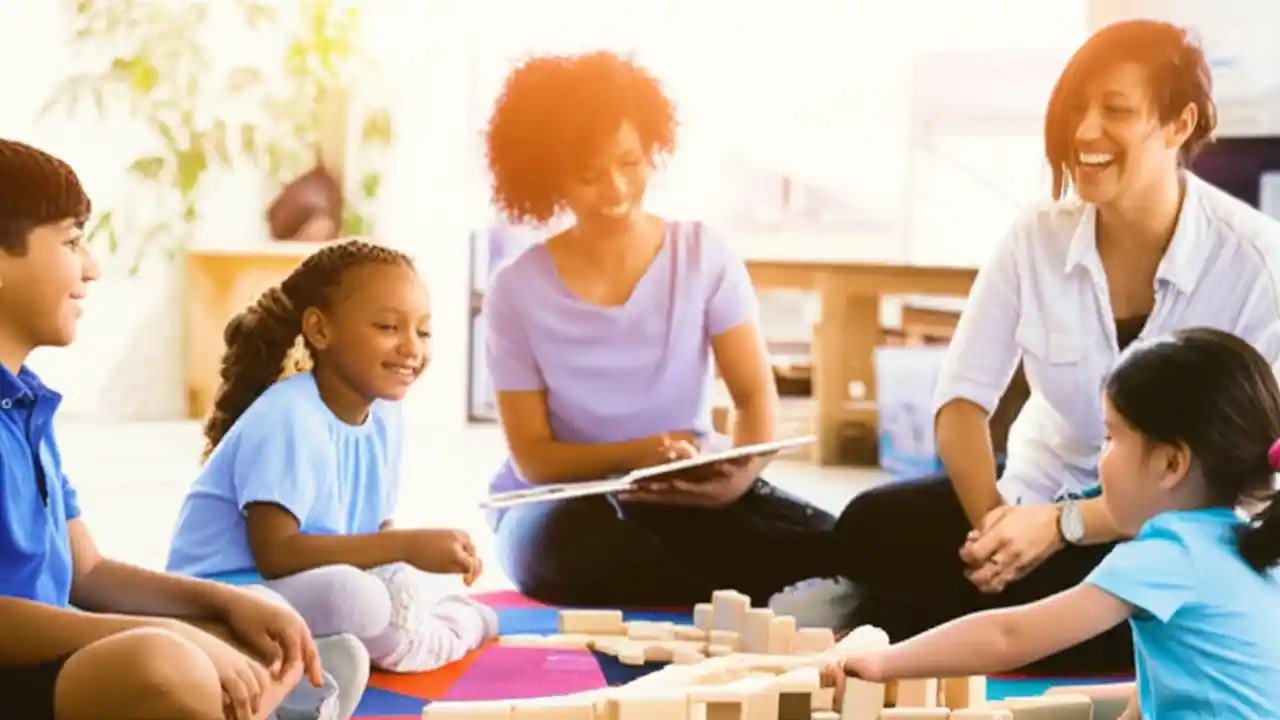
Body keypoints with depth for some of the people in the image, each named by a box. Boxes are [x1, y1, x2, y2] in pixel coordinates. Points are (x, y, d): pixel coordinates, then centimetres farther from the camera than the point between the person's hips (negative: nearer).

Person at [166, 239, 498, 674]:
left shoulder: (384, 419, 5)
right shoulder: (288, 418, -20)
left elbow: (375, 533, 8)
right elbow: (275, 554, -27)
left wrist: (433, 550, -14)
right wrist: (407, 546, -29)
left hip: (311, 588, 9)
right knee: (351, 596, -32)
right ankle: (455, 627, -9)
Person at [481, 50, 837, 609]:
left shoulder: (703, 256, -2)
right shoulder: (518, 291, -6)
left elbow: (756, 396, -3)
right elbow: (532, 456, -6)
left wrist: (743, 472, -26)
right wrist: (634, 454, -26)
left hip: (688, 496, 0)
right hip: (564, 504, 0)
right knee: (572, 541, -40)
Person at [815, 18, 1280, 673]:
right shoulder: (1037, 238, -7)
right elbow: (963, 397, -5)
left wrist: (1064, 526, -25)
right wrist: (993, 522, -25)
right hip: (1039, 490, 3)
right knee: (868, 531, -22)